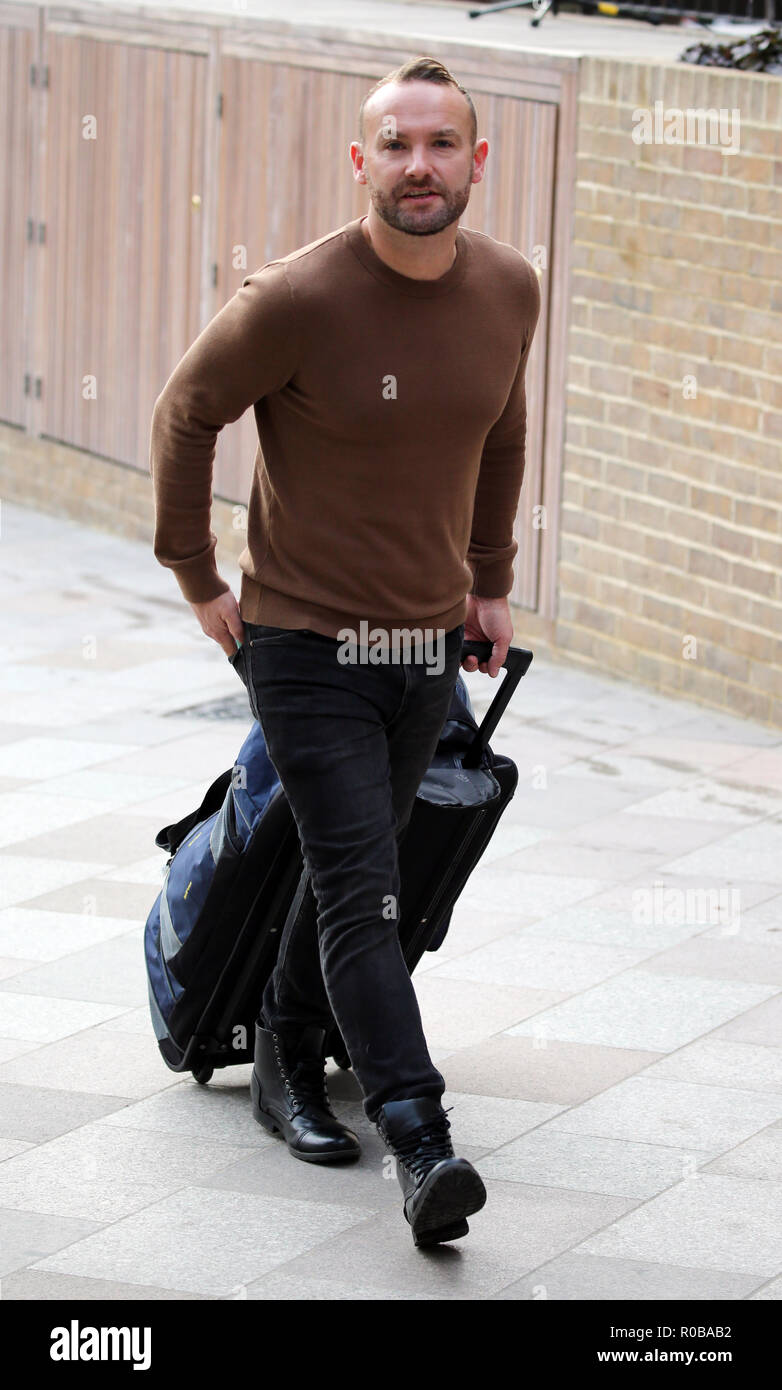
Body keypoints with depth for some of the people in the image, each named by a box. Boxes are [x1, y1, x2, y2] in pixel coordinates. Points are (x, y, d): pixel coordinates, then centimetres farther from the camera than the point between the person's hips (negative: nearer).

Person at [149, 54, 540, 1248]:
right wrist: (199, 580, 0)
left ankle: (288, 1065, 36)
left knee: (347, 874, 17)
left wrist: (490, 582, 19)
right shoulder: (299, 301, -19)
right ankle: (421, 1145, -15)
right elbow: (185, 416, -4)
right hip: (307, 645, -5)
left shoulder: (509, 290, -2)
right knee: (362, 896, -11)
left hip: (428, 648, 5)